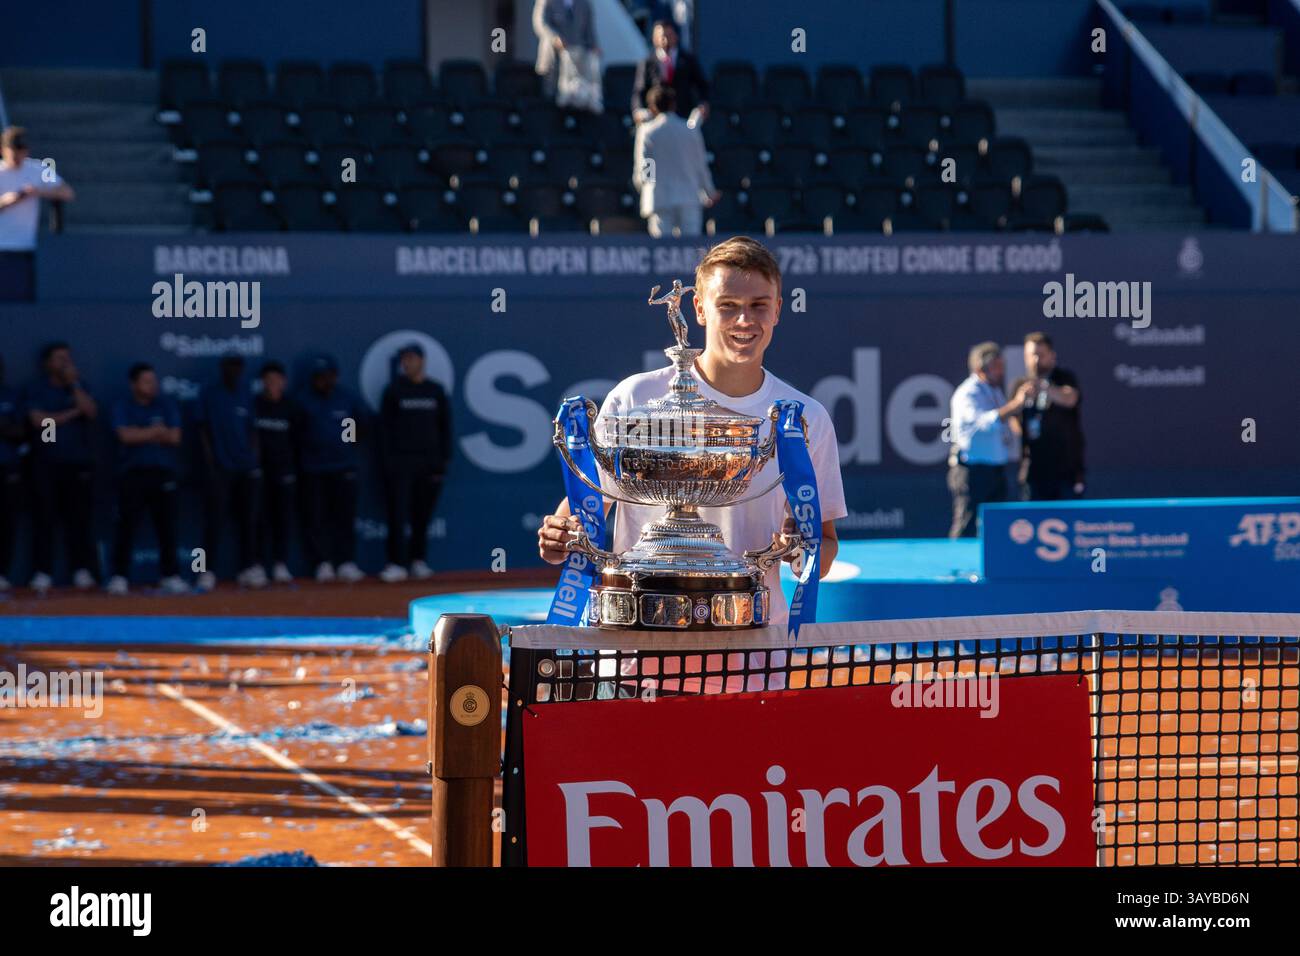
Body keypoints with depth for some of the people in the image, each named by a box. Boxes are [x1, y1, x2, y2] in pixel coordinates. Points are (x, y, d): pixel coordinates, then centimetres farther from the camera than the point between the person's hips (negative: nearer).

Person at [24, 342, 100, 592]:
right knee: (45, 518, -4)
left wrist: (74, 384, -7)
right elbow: (39, 420, -9)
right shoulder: (36, 389, 5)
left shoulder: (79, 386, 12)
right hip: (47, 463, -2)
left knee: (79, 518, -2)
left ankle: (84, 571, 0)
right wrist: (72, 413, -5)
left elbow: (91, 412, -4)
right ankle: (42, 573, -5)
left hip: (79, 462, 2)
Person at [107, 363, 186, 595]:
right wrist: (157, 431, -3)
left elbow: (174, 437, 1)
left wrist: (141, 434, -3)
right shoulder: (122, 408, 7)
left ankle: (171, 576, 4)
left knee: (167, 526, -1)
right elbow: (126, 435, -9)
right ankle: (119, 576, -2)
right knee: (125, 526, -6)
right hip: (132, 473, -1)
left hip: (163, 473, 2)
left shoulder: (167, 405, 12)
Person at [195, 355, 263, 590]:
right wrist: (210, 464, -8)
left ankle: (248, 569, 9)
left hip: (246, 469, 4)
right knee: (214, 520, -7)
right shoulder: (208, 395, 2)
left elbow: (252, 430, 13)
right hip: (219, 469, -4)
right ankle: (207, 572, -5)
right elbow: (203, 430, 0)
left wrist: (254, 461, 4)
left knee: (247, 519, 4)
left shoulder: (246, 394, 11)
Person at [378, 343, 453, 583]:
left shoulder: (436, 391, 10)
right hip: (400, 461, -2)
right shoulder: (394, 390, 4)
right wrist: (387, 459, -7)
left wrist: (443, 459, 4)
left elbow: (445, 427, 11)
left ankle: (419, 561, 14)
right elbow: (384, 427, 2)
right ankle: (396, 563, -8)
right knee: (398, 514, -7)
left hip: (429, 461, 2)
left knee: (422, 516, 5)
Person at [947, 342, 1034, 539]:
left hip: (997, 469, 9)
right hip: (972, 469, -9)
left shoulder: (996, 391, 15)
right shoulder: (967, 393, -13)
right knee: (965, 529, -8)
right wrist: (1015, 404, -34)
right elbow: (983, 423, -30)